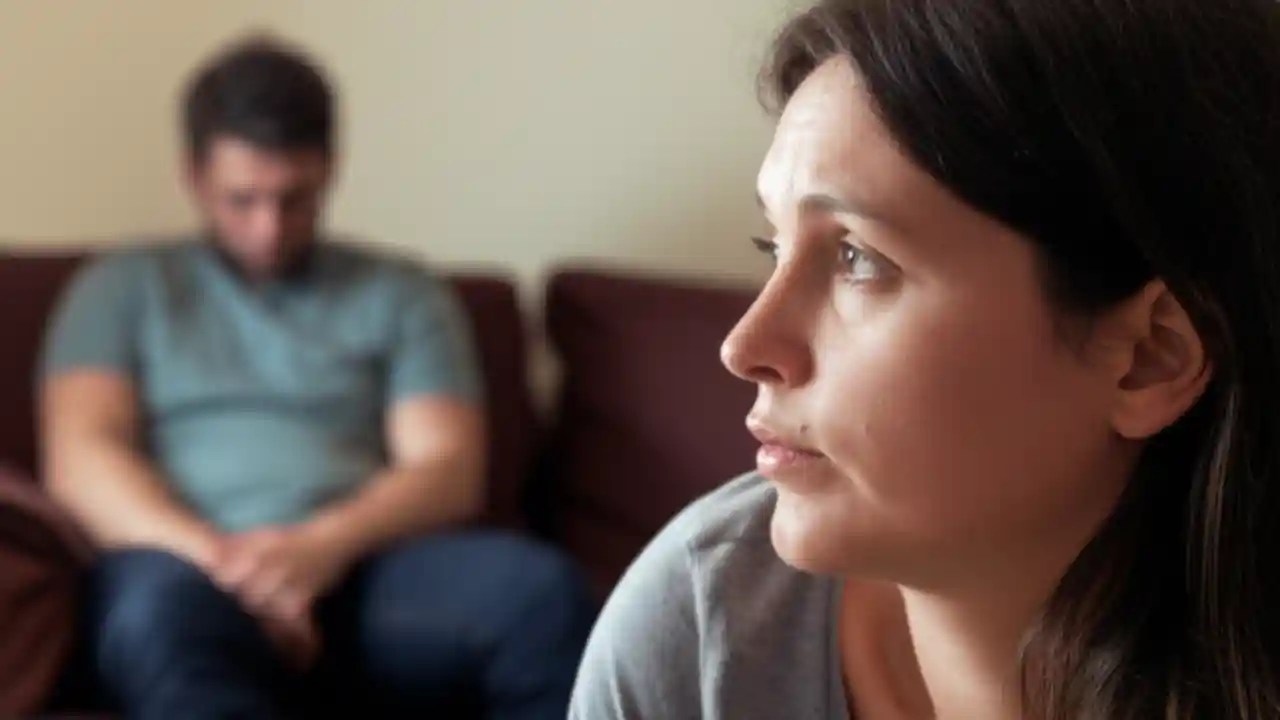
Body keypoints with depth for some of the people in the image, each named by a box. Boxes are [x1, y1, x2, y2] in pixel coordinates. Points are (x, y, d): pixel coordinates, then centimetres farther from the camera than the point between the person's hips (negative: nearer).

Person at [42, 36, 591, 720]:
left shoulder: (400, 296, 21)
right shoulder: (124, 288, 20)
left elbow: (448, 471, 8)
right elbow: (80, 458, 5)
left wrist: (325, 544, -14)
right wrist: (219, 558, -14)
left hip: (361, 571, 1)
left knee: (538, 589, -32)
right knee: (161, 603, -40)